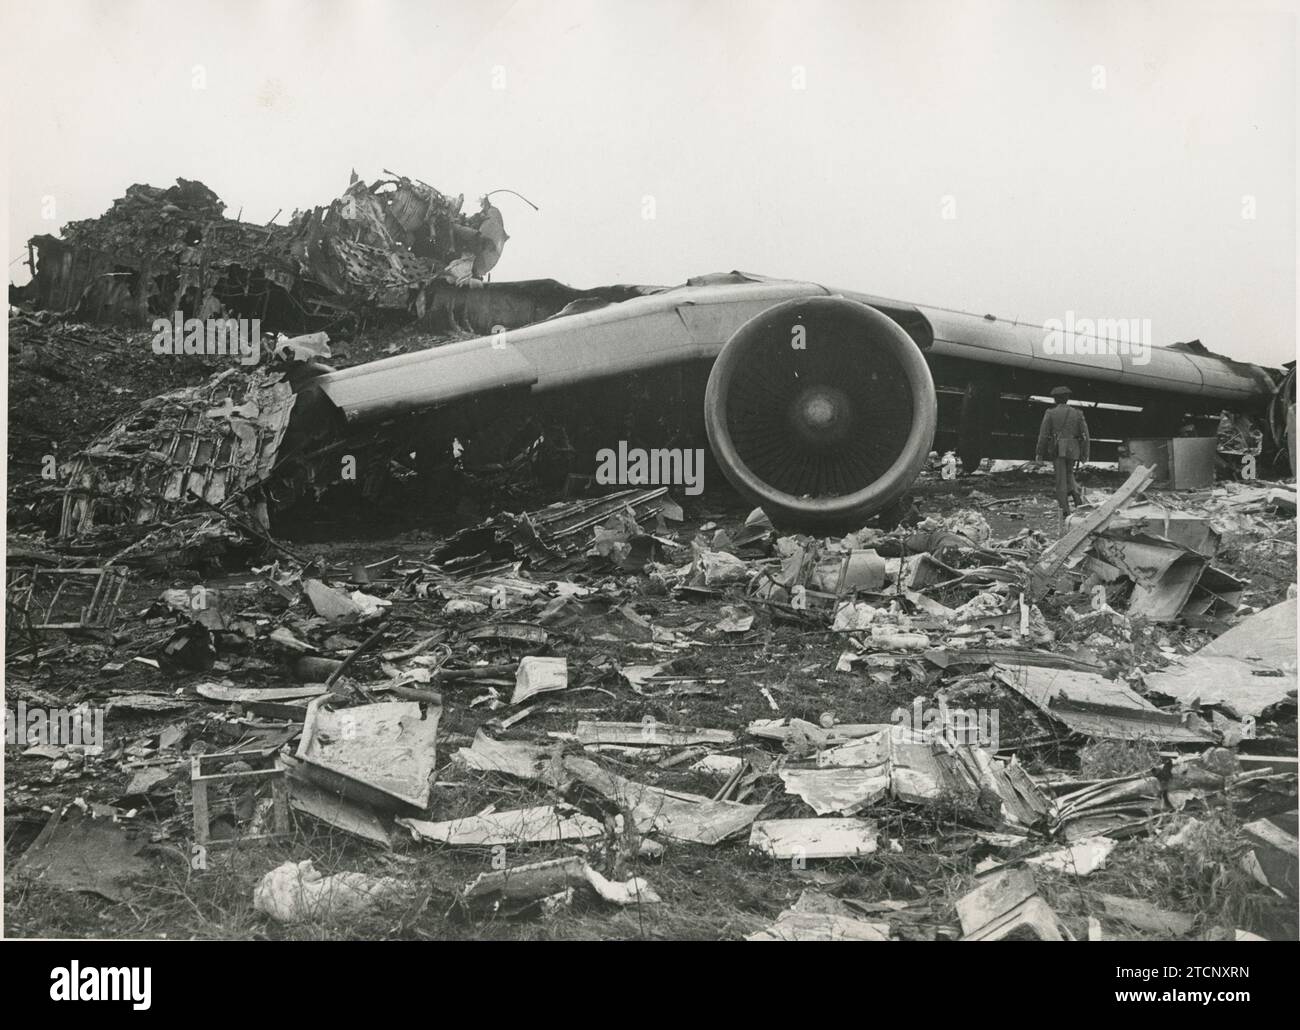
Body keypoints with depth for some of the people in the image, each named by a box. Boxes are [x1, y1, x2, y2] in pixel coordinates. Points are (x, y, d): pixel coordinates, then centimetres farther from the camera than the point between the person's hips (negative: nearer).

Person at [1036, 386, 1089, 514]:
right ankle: (1075, 493, -3)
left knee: (1061, 479, -1)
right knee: (1068, 473, 23)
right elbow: (1085, 435, 5)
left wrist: (1040, 453, 5)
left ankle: (1065, 511, -5)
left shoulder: (1050, 413, 0)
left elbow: (1043, 434, -2)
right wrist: (1085, 454, 10)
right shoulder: (1077, 413, 6)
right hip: (1073, 450, 3)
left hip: (1058, 449, -3)